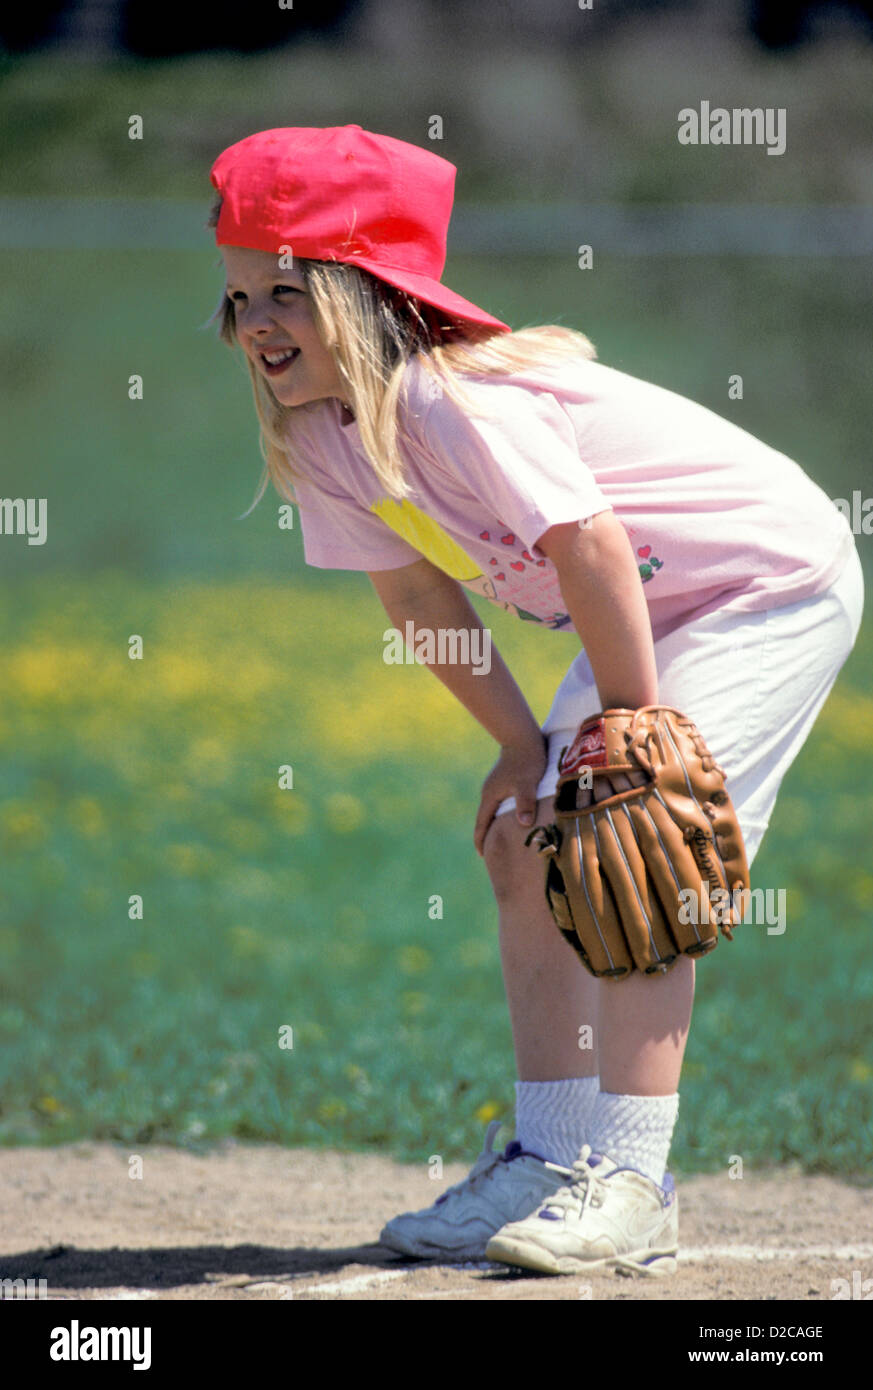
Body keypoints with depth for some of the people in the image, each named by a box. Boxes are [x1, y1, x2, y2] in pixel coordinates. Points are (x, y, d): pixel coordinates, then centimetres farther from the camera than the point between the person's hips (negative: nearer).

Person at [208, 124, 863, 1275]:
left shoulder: (452, 401, -31)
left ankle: (628, 1185, -16)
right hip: (654, 614, 9)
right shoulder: (323, 434, -4)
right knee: (528, 846, 4)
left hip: (774, 584, -9)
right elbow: (417, 588, 5)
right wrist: (522, 741, 2)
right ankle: (555, 1157, 11)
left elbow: (588, 547, -32)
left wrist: (629, 731, -24)